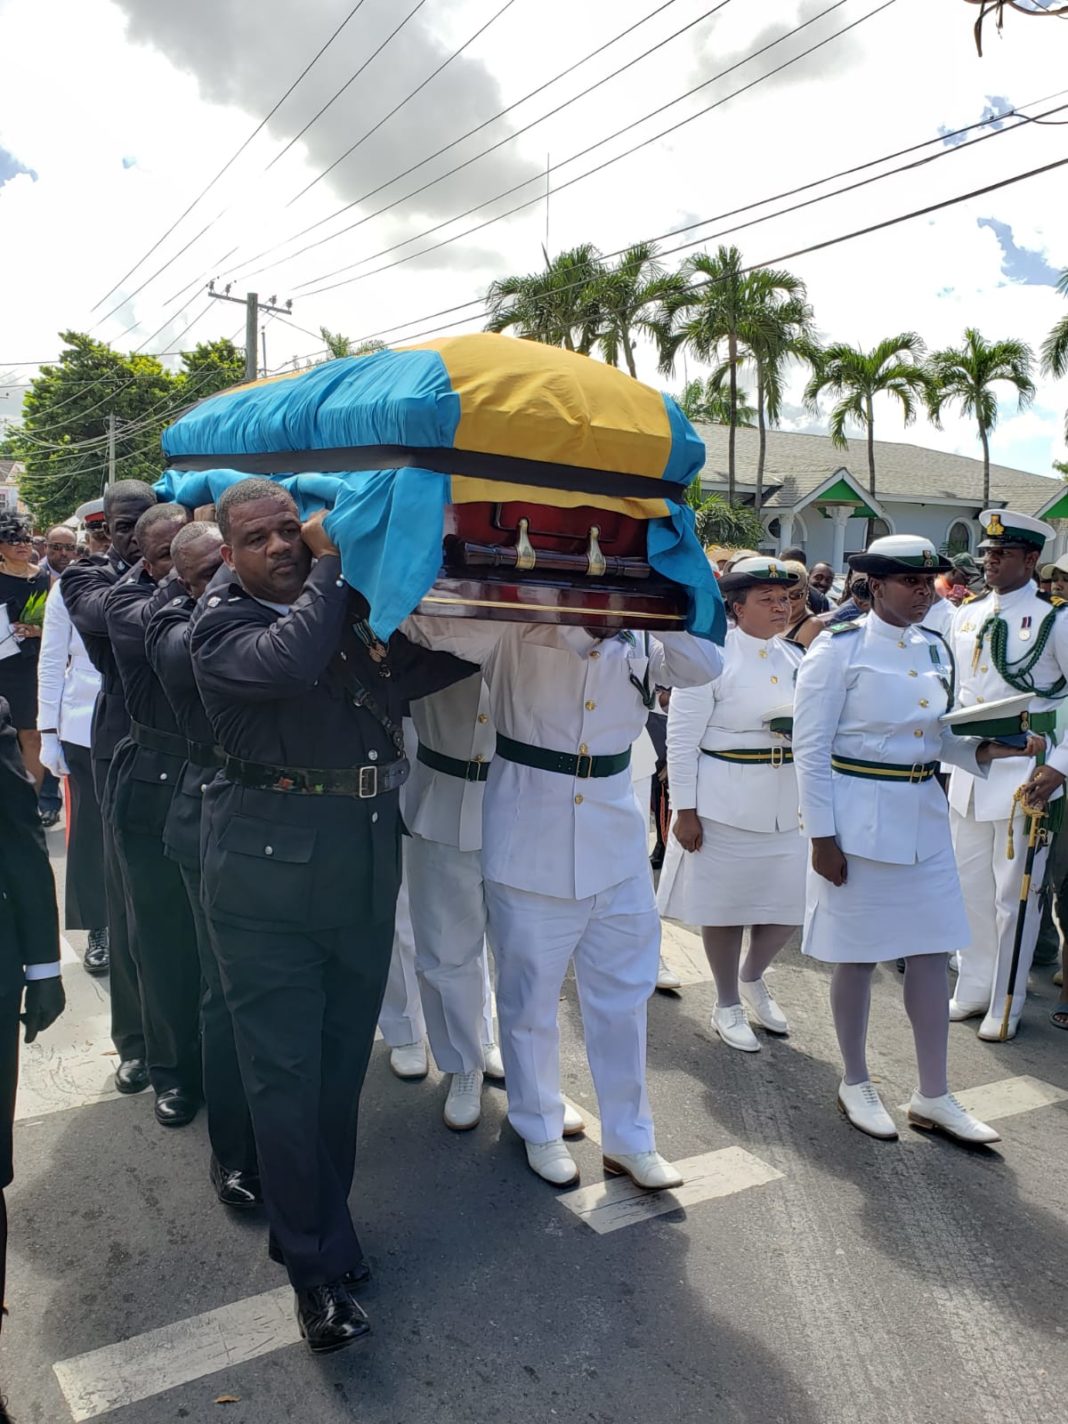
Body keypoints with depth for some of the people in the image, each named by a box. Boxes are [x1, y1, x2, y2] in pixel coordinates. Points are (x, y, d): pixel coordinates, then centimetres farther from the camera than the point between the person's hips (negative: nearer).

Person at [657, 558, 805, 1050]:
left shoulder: (795, 658, 8)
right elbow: (682, 738, -11)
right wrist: (685, 810, -13)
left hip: (785, 801, 6)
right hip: (724, 801, -5)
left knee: (792, 900, 8)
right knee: (724, 904, 7)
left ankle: (752, 979, 36)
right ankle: (727, 1004, 28)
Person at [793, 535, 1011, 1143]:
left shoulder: (935, 649, 9)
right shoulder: (838, 648, -10)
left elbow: (941, 737, 15)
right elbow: (811, 746, -12)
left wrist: (983, 750, -7)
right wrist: (822, 835, -14)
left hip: (923, 815, 6)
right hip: (858, 816, -6)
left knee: (932, 951, 10)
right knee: (857, 954, 7)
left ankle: (934, 1096, 24)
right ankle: (856, 1085, 26)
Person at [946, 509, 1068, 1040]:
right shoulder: (965, 617, 9)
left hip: (1024, 776, -5)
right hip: (966, 768, 5)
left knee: (1013, 894, 4)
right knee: (970, 888, 14)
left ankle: (1005, 1006, 19)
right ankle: (973, 990, 30)